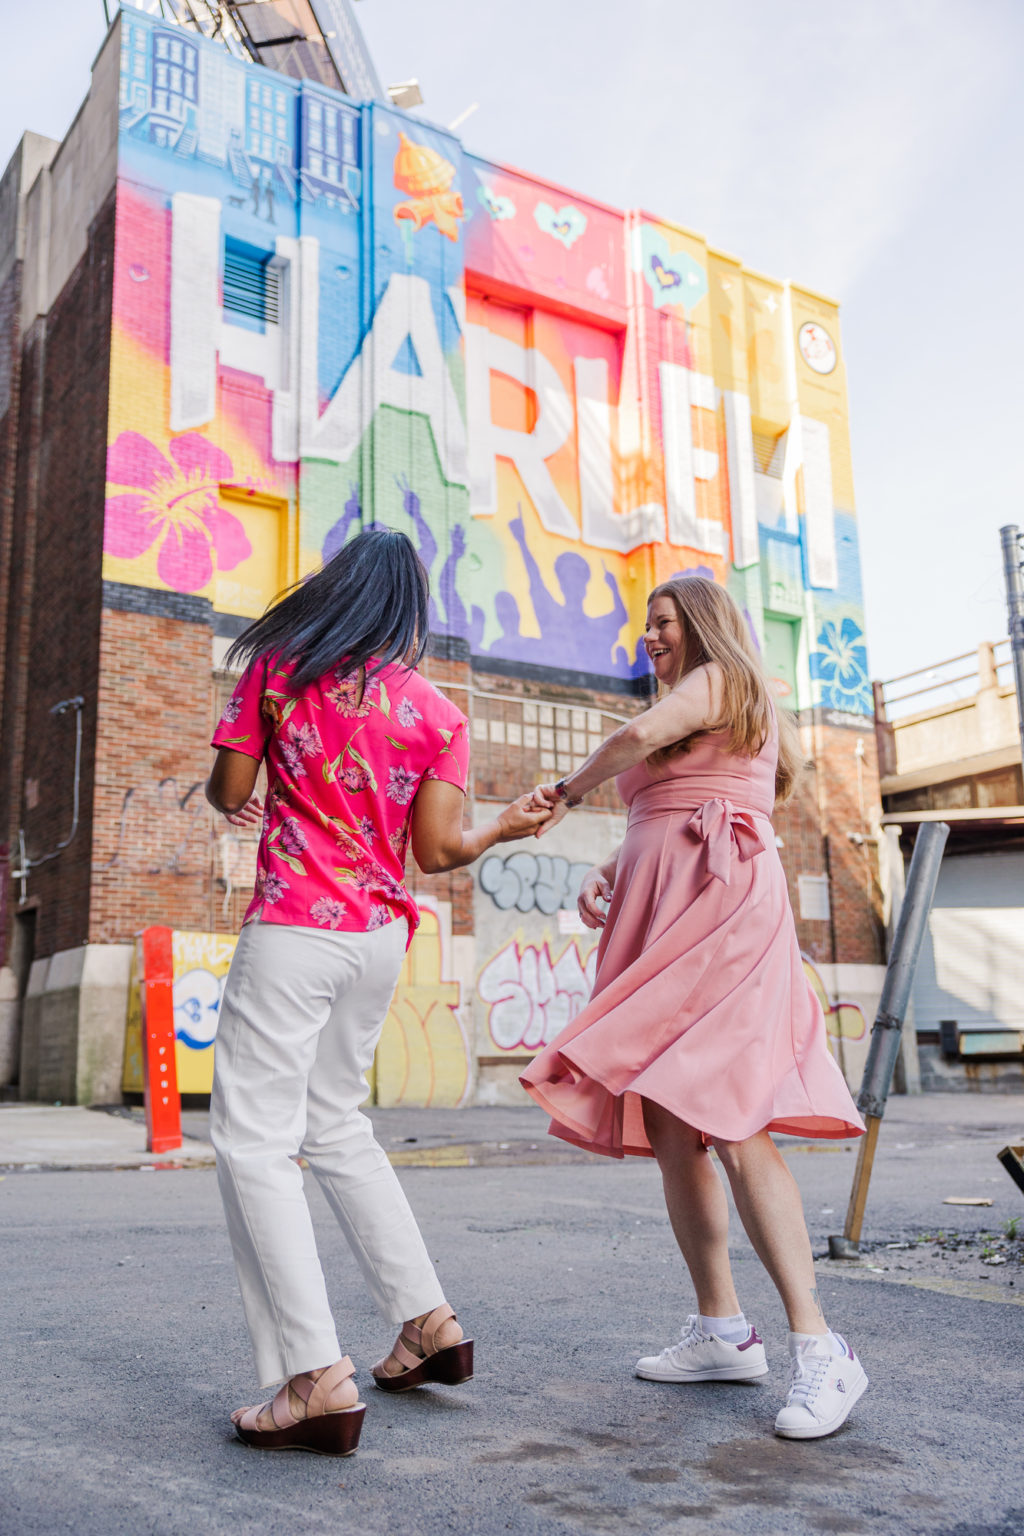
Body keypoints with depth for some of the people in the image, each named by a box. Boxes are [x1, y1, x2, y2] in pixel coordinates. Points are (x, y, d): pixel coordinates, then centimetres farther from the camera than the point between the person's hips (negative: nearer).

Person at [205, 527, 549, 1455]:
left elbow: (227, 792, 1)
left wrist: (242, 806, 25)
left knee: (255, 1141, 0)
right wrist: (507, 828, 20)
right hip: (380, 937, 5)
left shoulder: (277, 666, -1)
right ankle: (430, 1322, 24)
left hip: (294, 928, -5)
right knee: (335, 1125, 20)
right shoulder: (439, 715, 5)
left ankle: (317, 1379, -7)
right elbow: (436, 851, 2)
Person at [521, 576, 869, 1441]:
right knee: (669, 1124, 5)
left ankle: (820, 1350, -17)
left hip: (719, 906, -10)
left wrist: (570, 791, -1)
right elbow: (660, 826, 27)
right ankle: (722, 1333, 11)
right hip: (669, 914, 10)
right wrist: (607, 873, 10)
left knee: (722, 1116, -20)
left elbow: (641, 735, -18)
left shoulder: (721, 681, 3)